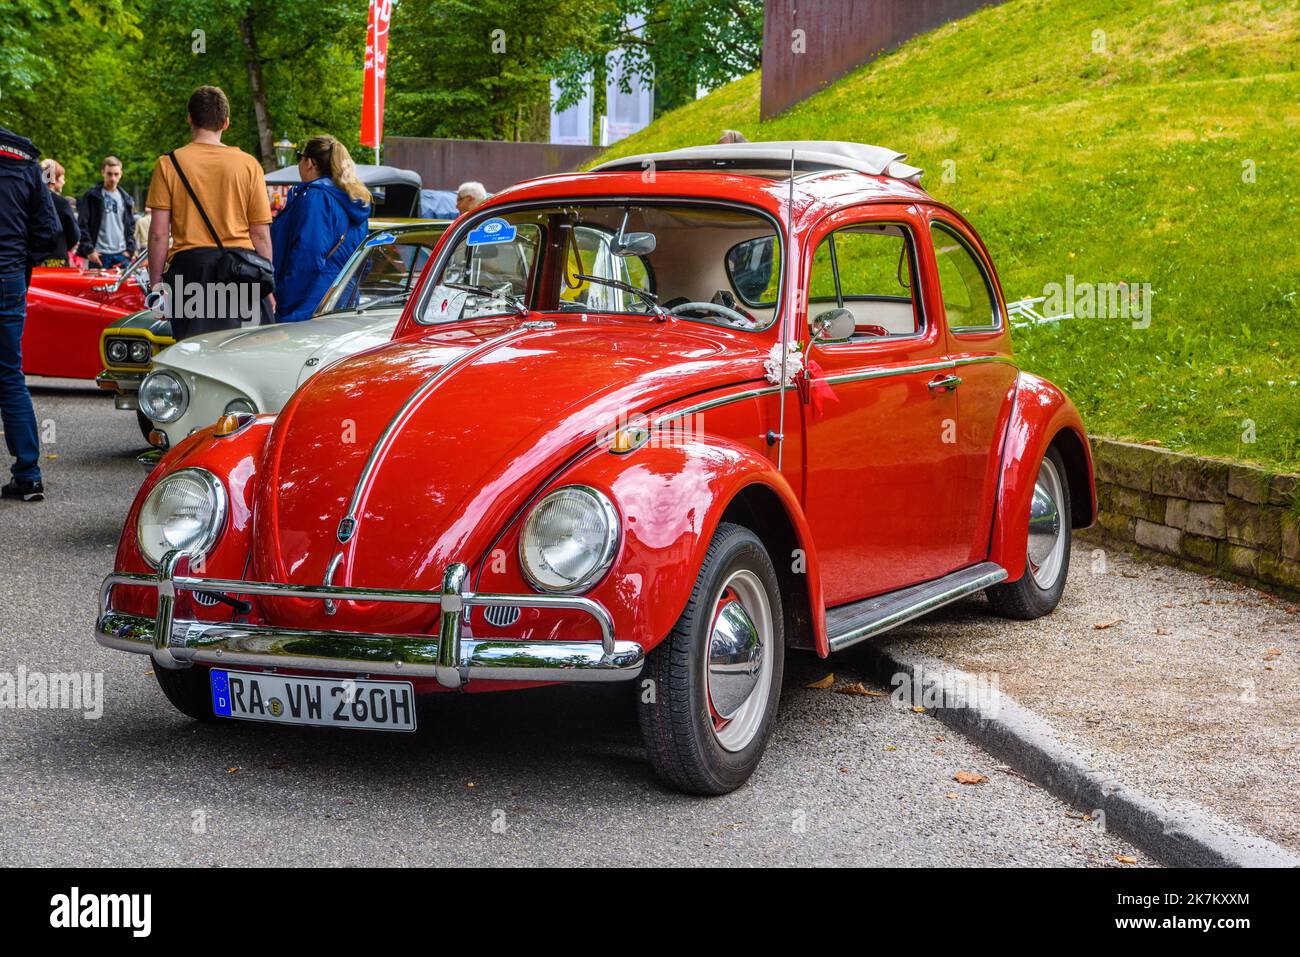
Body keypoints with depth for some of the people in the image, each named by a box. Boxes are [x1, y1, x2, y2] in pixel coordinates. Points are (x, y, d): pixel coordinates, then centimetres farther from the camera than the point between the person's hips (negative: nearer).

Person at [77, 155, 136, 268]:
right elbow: (83, 225, -3)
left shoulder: (126, 199, 14)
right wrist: (89, 250, -11)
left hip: (121, 255, 4)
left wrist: (129, 250, 4)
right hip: (99, 255, -4)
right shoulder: (91, 196, 1)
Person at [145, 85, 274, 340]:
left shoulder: (169, 164, 1)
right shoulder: (248, 164, 3)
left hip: (189, 264, 0)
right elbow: (261, 234, 4)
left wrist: (155, 284, 6)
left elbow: (159, 233, -1)